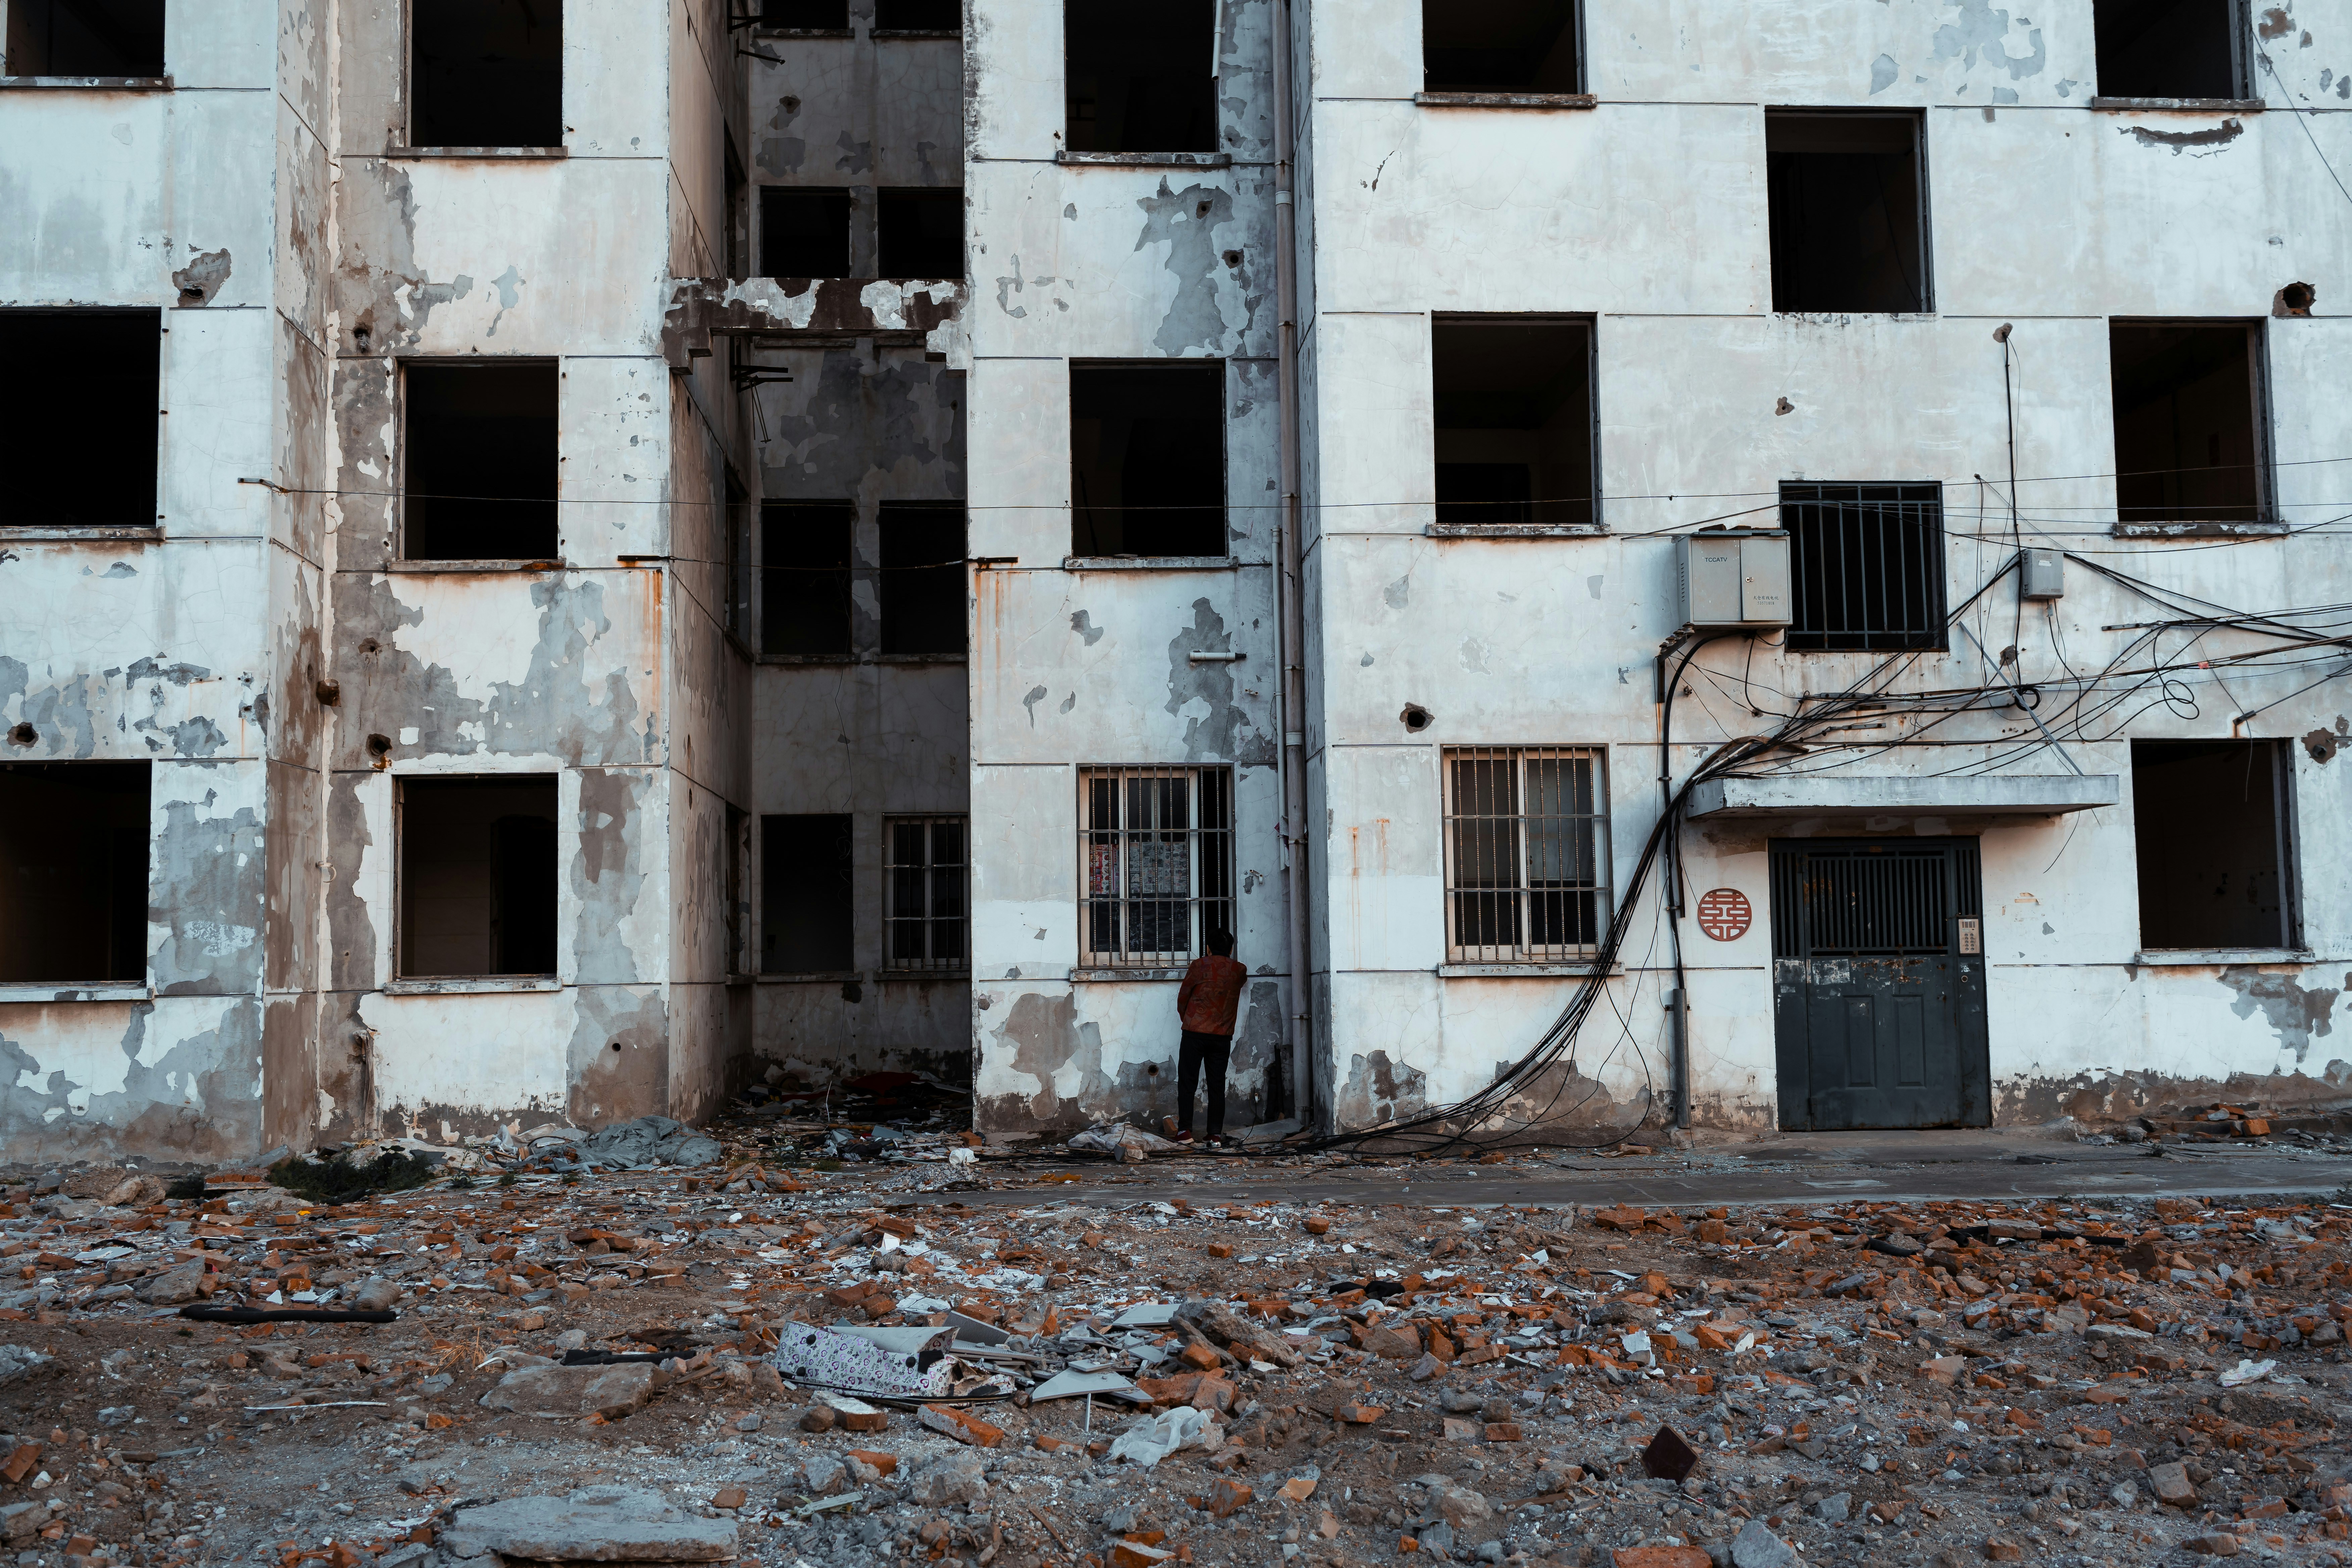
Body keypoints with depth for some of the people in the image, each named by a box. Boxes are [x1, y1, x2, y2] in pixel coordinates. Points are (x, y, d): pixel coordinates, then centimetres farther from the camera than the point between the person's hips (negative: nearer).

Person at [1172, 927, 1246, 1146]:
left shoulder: (1200, 965, -3)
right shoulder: (1239, 970, 5)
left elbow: (1183, 997, 2)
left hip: (1195, 1032, -3)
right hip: (1223, 1036, 3)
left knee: (1187, 1082, 3)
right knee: (1217, 1085, 6)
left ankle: (1185, 1130, -2)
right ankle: (1216, 1134, 3)